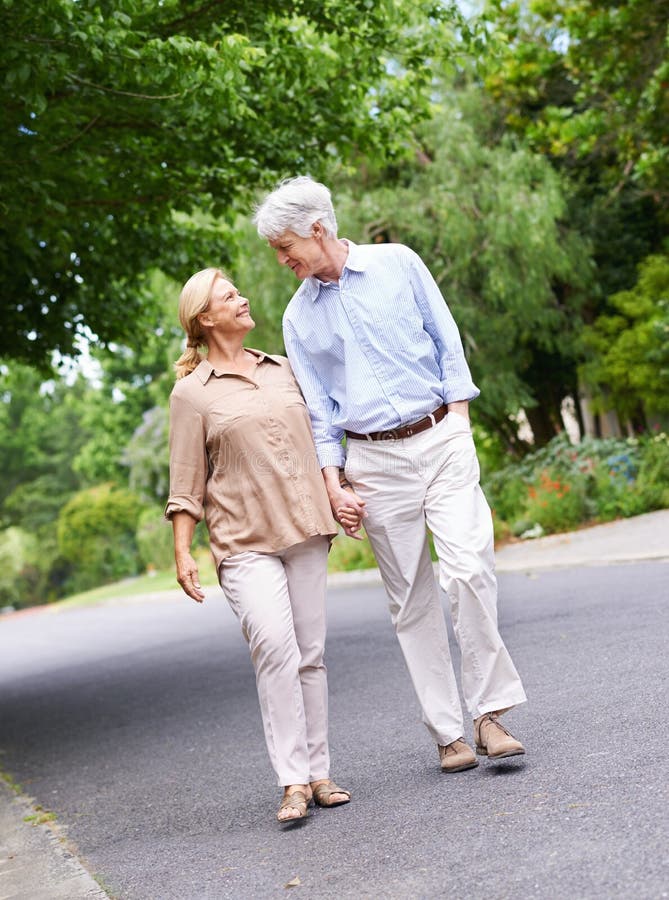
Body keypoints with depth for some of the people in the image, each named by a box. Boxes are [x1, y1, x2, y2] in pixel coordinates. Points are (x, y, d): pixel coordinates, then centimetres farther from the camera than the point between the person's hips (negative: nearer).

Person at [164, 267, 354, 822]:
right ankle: (293, 781, -13)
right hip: (244, 541, -4)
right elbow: (186, 482, 0)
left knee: (310, 653, 5)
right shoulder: (192, 392, 1)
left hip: (306, 531, 5)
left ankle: (318, 773, 13)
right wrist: (182, 553, -6)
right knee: (275, 648, -19)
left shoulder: (282, 369, 14)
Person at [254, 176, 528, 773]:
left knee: (468, 571, -15)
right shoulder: (299, 315, 9)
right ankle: (447, 733, 9)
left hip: (441, 439, -2)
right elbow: (316, 407, 9)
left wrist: (460, 424, -2)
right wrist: (333, 480, -1)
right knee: (411, 599, 2)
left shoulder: (397, 264, 4)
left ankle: (489, 713, -4)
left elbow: (446, 341, 6)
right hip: (374, 460, 2)